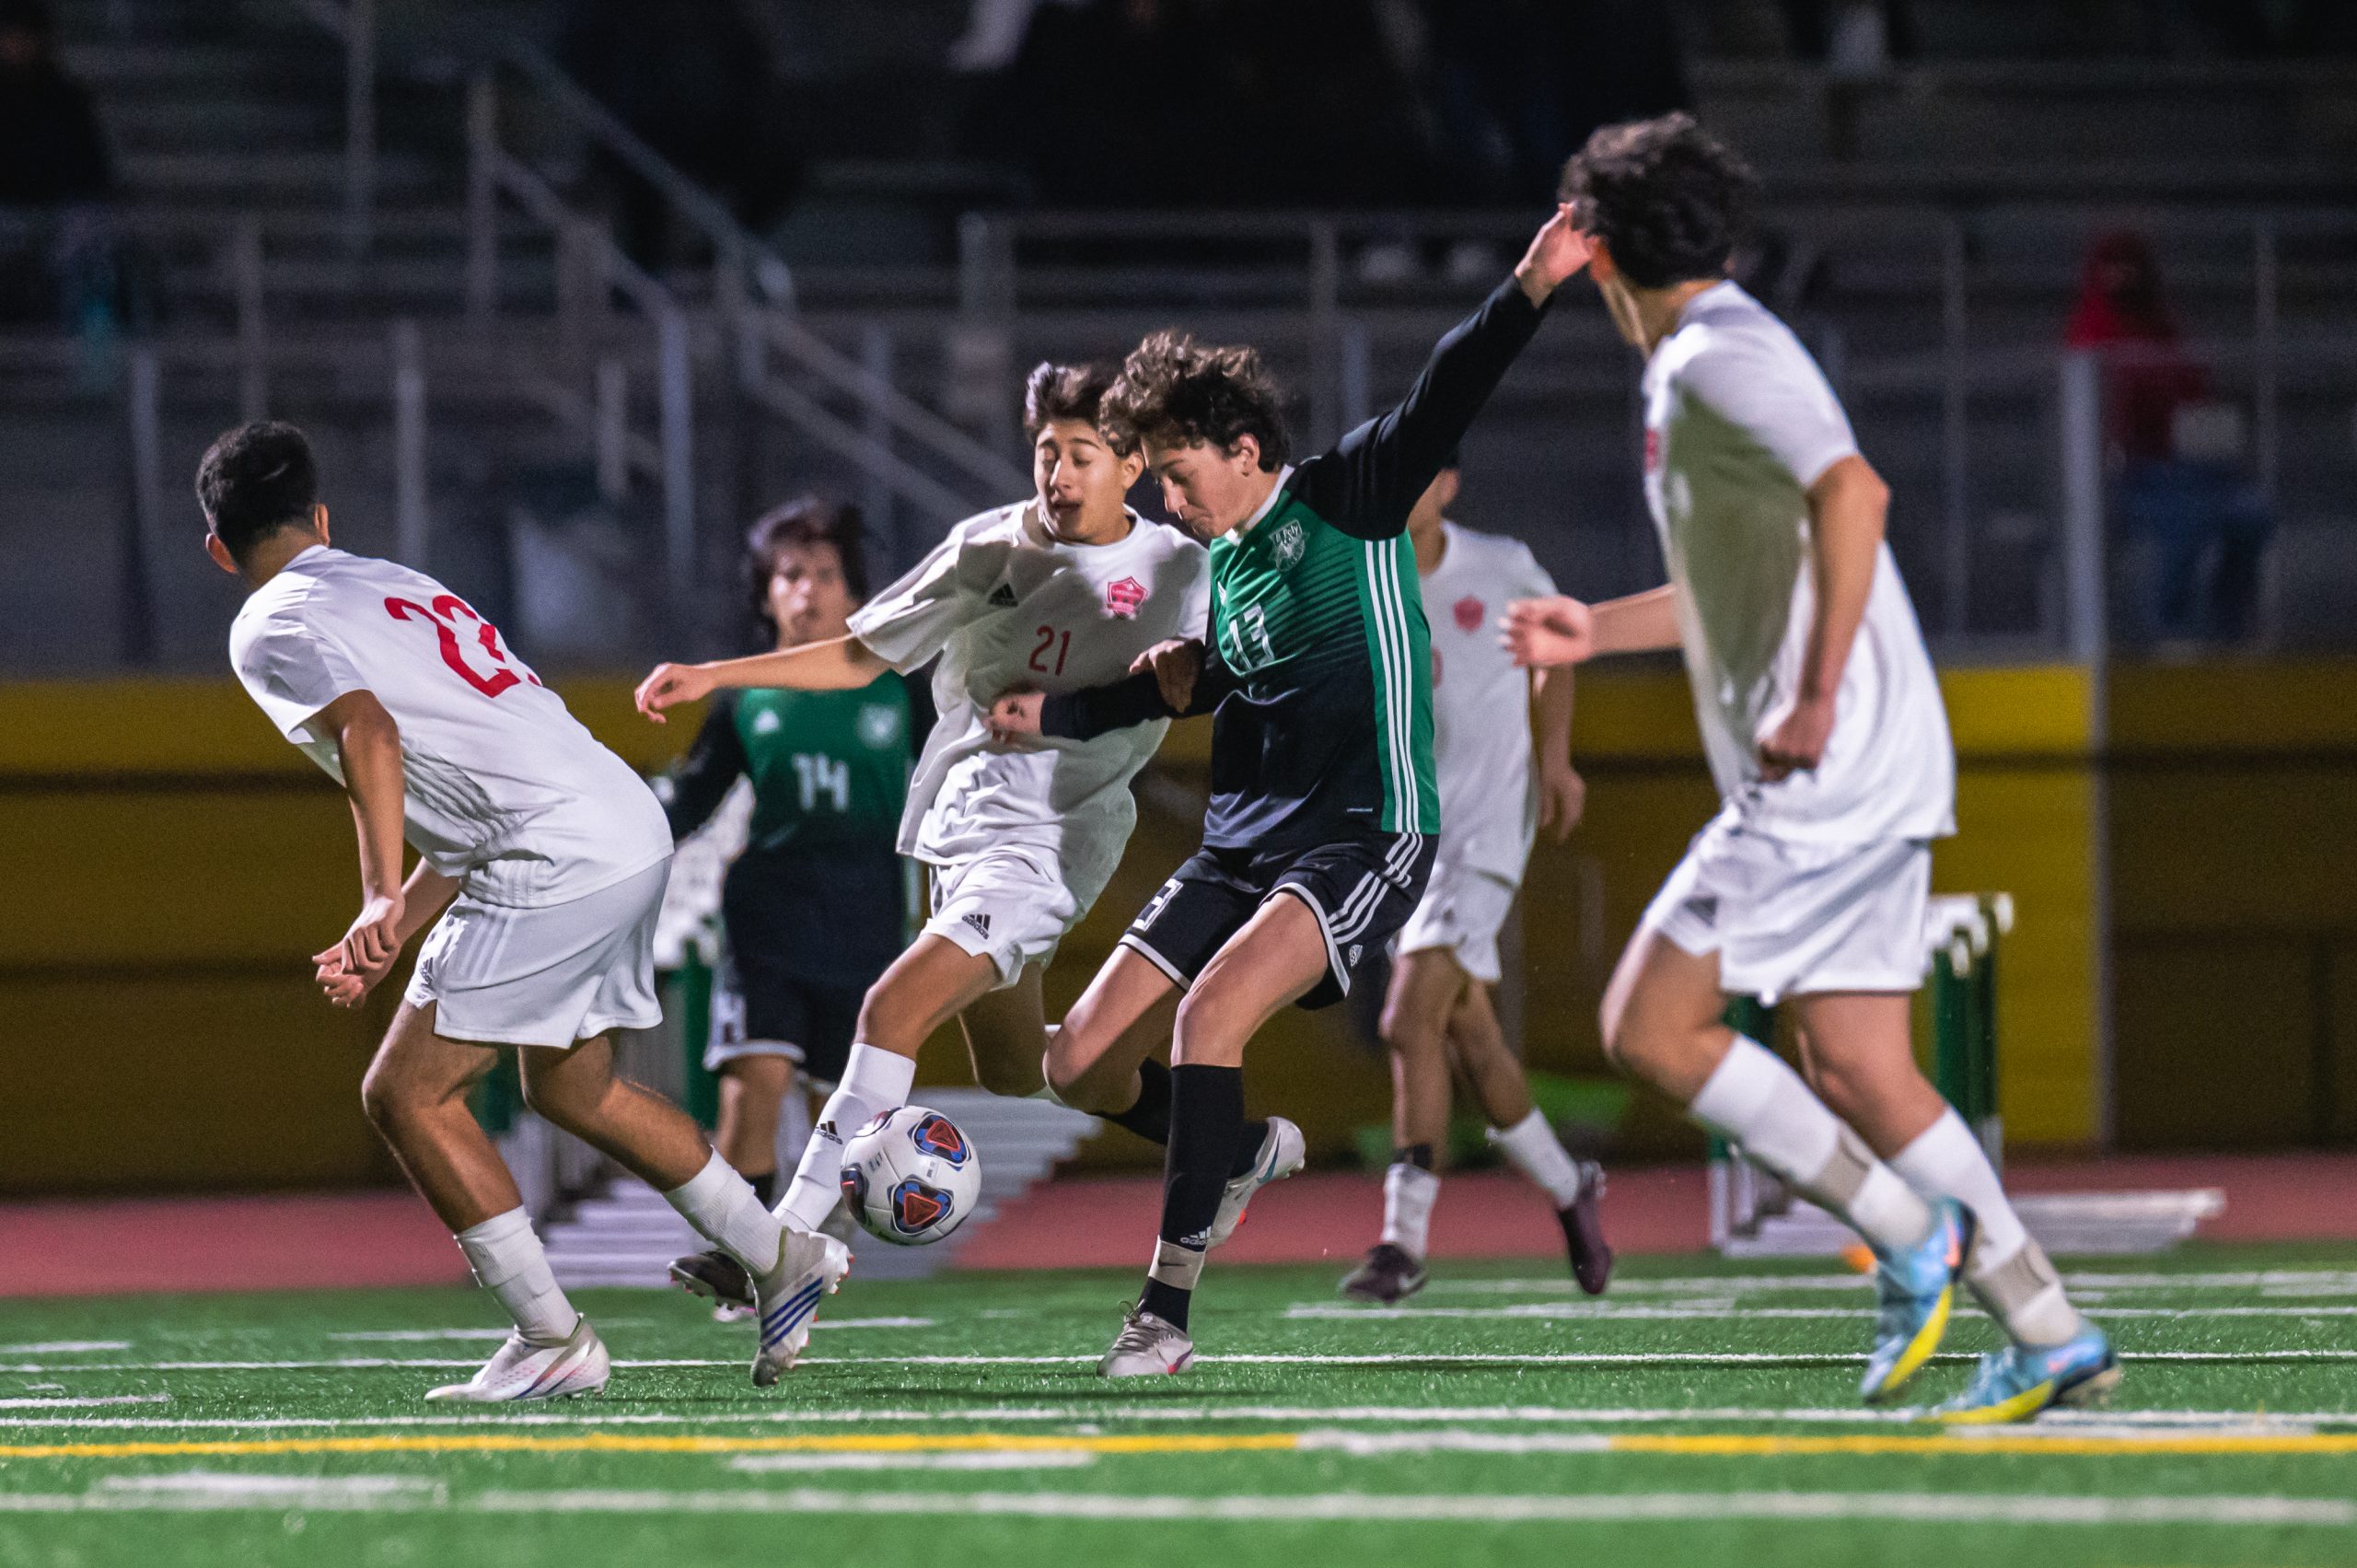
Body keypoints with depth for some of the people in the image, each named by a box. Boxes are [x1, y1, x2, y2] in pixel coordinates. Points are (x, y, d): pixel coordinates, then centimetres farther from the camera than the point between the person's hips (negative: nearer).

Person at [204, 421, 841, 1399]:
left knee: (406, 1095, -1)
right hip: (634, 829, 9)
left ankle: (554, 1343, -2)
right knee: (569, 1086, 26)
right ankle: (782, 1260, 31)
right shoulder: (397, 587, 25)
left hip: (559, 860, -9)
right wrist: (396, 930, 26)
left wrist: (382, 897, -31)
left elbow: (370, 732, -22)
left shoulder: (272, 630, -1)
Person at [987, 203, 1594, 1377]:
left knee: (1207, 1014, -28)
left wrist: (1529, 289, -32)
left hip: (1363, 836, -8)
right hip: (1242, 841, 8)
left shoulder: (1347, 499, -5)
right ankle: (1239, 1151, 28)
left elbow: (1445, 397, -18)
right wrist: (1053, 716, 38)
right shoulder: (1224, 562, 15)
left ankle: (1167, 1310, -24)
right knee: (1082, 1063, -1)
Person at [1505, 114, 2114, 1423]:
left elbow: (1851, 492, -28)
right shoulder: (1704, 362, 18)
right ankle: (2051, 1335, 8)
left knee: (1651, 1028, -8)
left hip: (1827, 774, -10)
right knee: (1851, 1068, 8)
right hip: (1862, 778, 10)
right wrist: (1599, 629, 32)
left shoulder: (1717, 359, -12)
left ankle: (1908, 1235, -7)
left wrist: (1816, 701, -28)